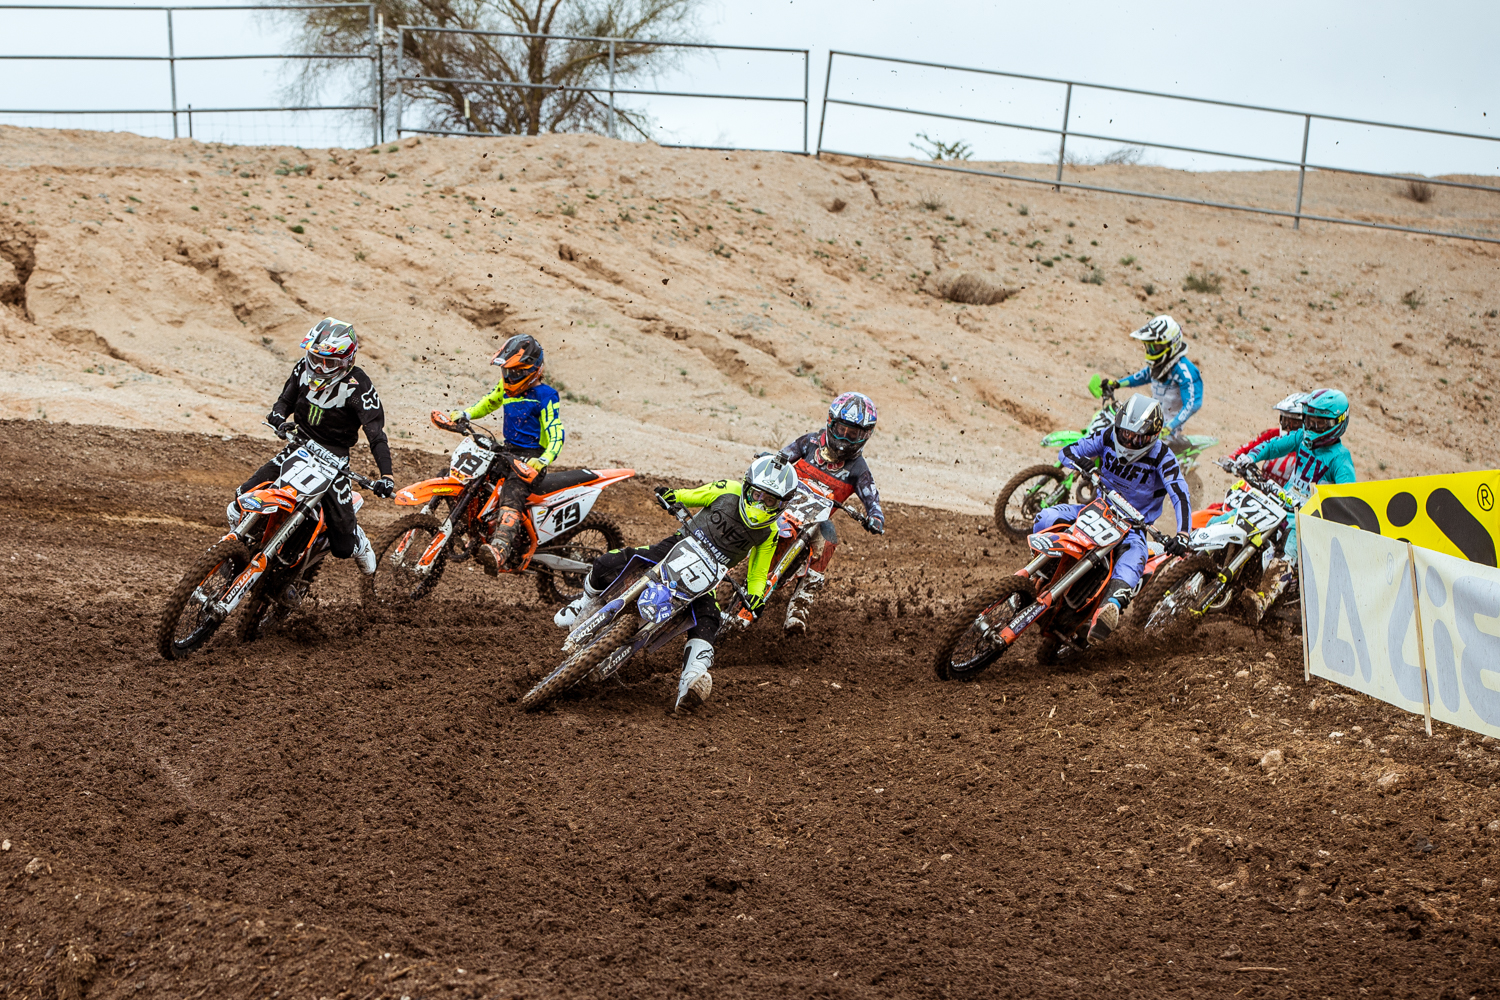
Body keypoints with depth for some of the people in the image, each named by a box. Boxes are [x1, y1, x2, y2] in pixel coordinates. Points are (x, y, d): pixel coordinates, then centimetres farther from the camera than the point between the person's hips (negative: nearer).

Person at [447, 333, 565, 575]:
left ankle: (499, 551, -57)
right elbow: (489, 402, 30)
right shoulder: (507, 387, 9)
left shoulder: (545, 396, -13)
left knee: (511, 496, -33)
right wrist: (465, 415, 13)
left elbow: (556, 435, -19)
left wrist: (541, 462, -36)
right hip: (507, 452, 9)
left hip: (531, 458, -9)